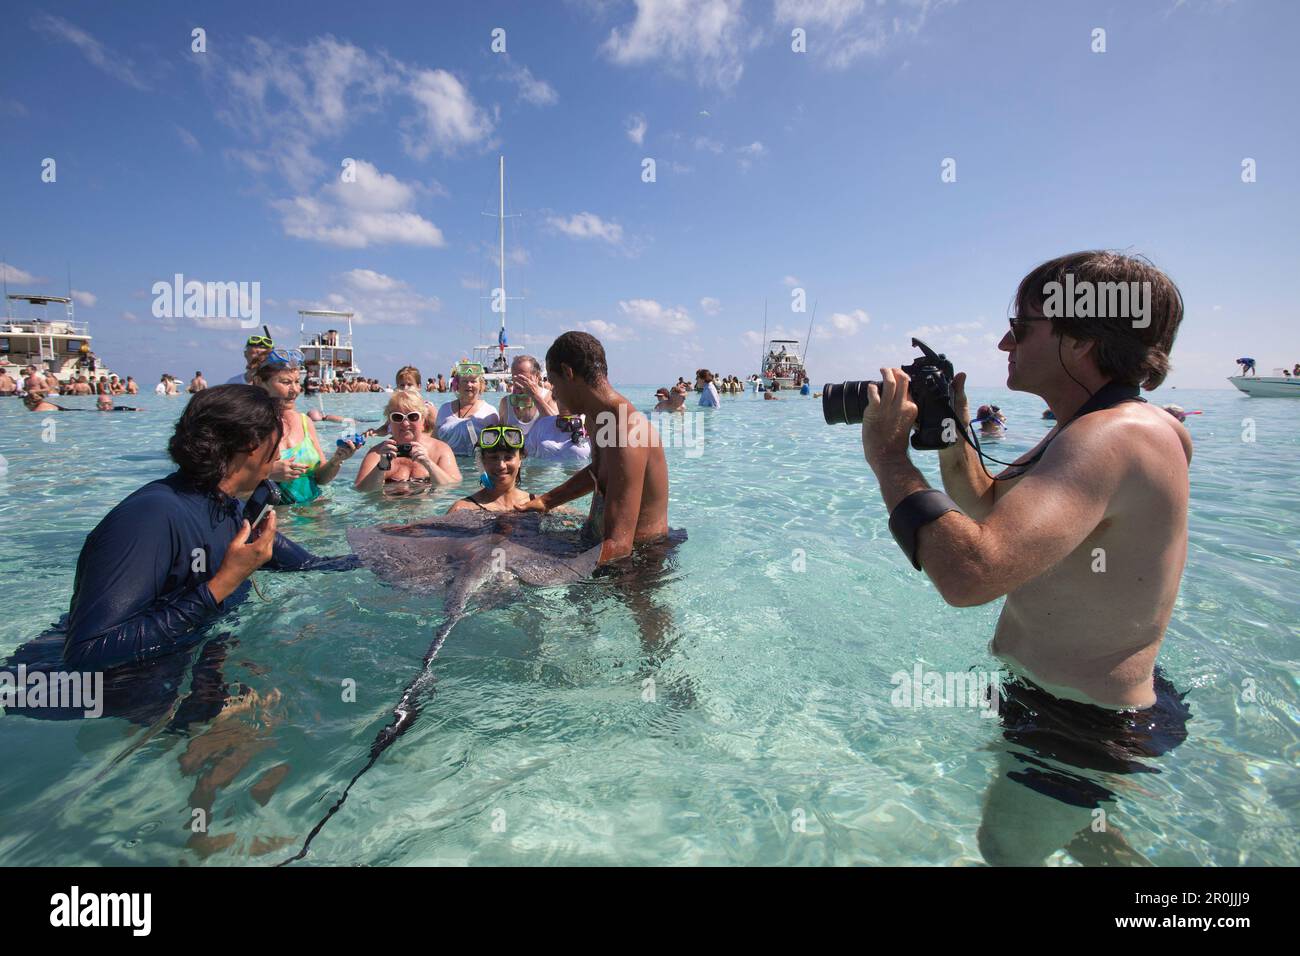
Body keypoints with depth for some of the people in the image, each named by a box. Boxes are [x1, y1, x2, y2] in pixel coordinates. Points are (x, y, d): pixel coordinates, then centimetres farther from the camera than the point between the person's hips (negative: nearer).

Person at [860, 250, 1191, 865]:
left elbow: (969, 571, -46)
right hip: (1072, 699, 9)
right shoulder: (1088, 430, 3)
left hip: (1087, 731, -9)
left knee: (1005, 850, 14)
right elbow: (989, 509, 14)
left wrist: (888, 456, -32)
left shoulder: (1115, 437, -31)